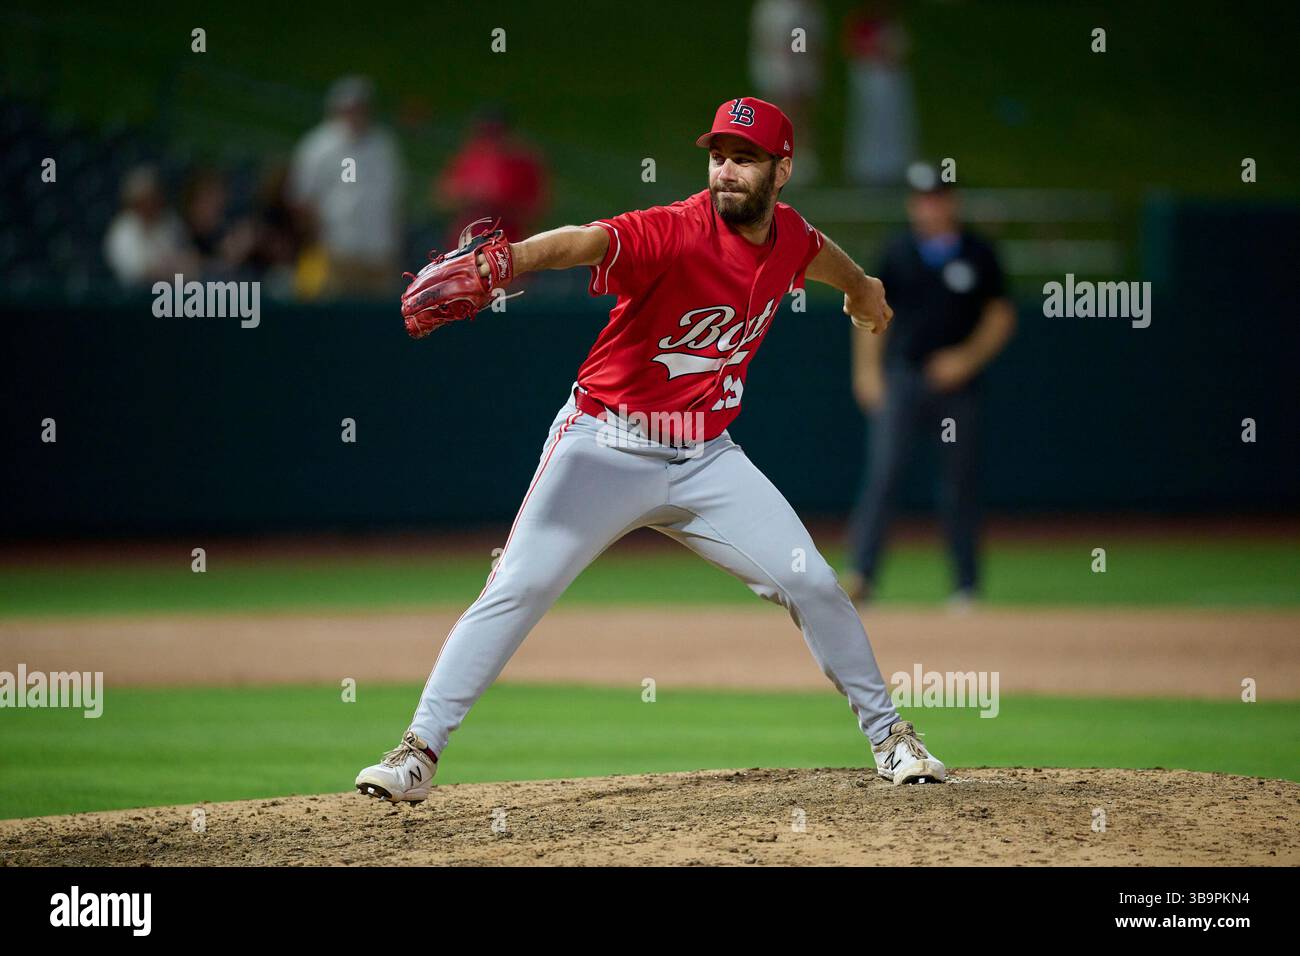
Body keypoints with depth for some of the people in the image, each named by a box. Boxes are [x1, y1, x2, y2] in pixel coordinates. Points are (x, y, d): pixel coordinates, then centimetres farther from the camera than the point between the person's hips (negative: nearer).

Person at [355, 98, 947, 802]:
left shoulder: (790, 237, -2)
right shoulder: (675, 233, -22)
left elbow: (821, 256, 25)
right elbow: (586, 240, -42)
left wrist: (862, 289, 48)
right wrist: (504, 260, -63)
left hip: (705, 459, 5)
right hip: (606, 447, -5)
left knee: (813, 585, 2)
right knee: (517, 589, -15)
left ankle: (887, 734, 20)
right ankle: (419, 751, -11)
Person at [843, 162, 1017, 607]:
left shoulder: (978, 254, 4)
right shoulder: (897, 253, 7)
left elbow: (1000, 317, 5)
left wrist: (968, 358, -9)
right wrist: (867, 369, 2)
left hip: (958, 382, 0)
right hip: (902, 378, 0)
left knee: (961, 482, 5)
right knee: (883, 474, -12)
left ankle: (966, 585, 14)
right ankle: (861, 574, -19)